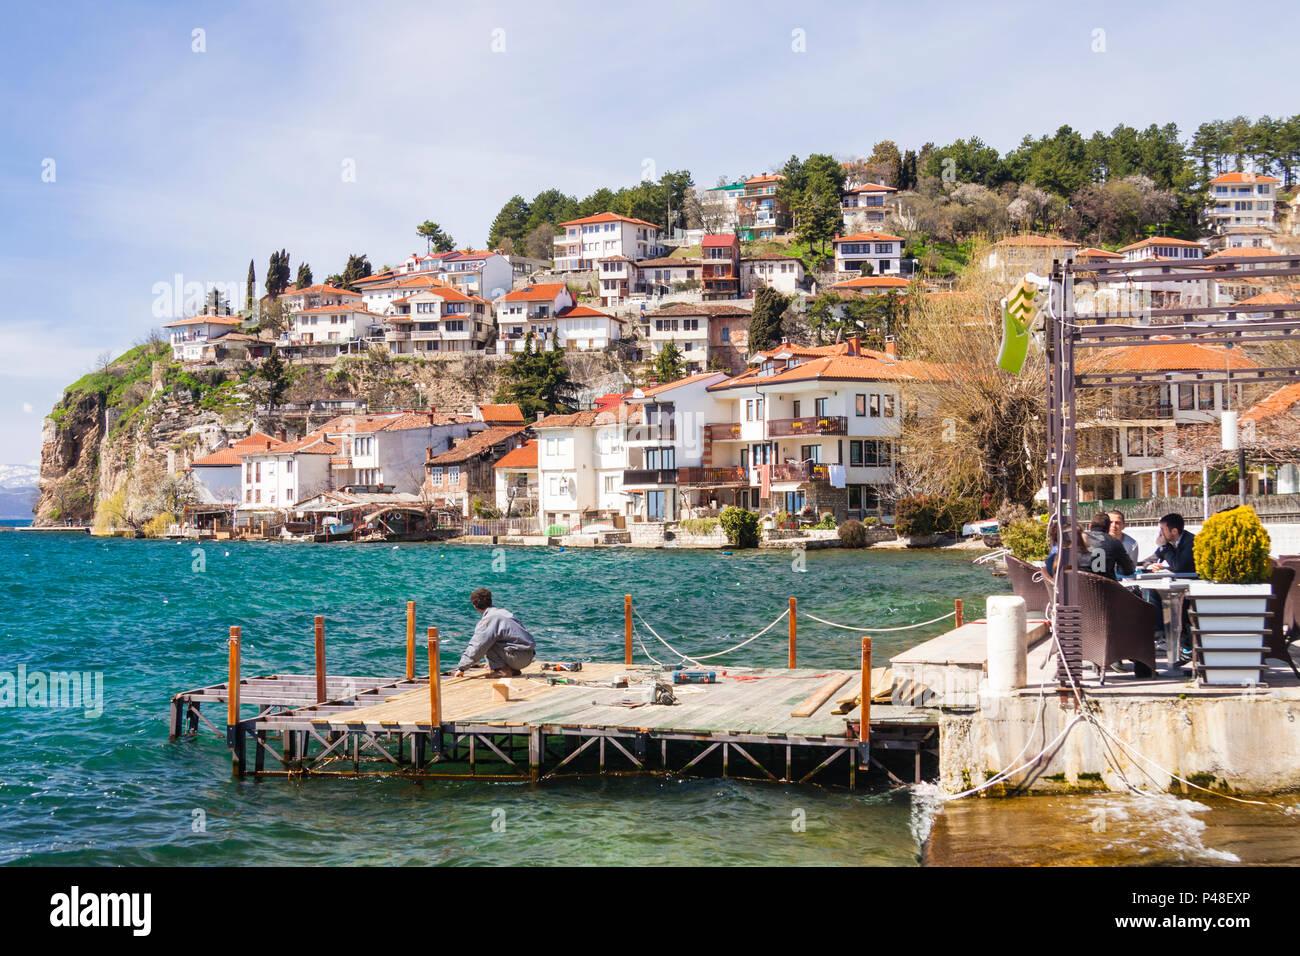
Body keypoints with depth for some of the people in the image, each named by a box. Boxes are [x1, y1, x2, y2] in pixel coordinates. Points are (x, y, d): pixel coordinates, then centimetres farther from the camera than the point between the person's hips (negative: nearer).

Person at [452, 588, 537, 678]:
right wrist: (493, 662, 41)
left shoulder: (488, 620, -12)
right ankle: (513, 669, 17)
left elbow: (477, 646, -14)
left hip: (519, 657, -9)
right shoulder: (503, 611, 15)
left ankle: (503, 670, -7)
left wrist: (461, 668, -7)